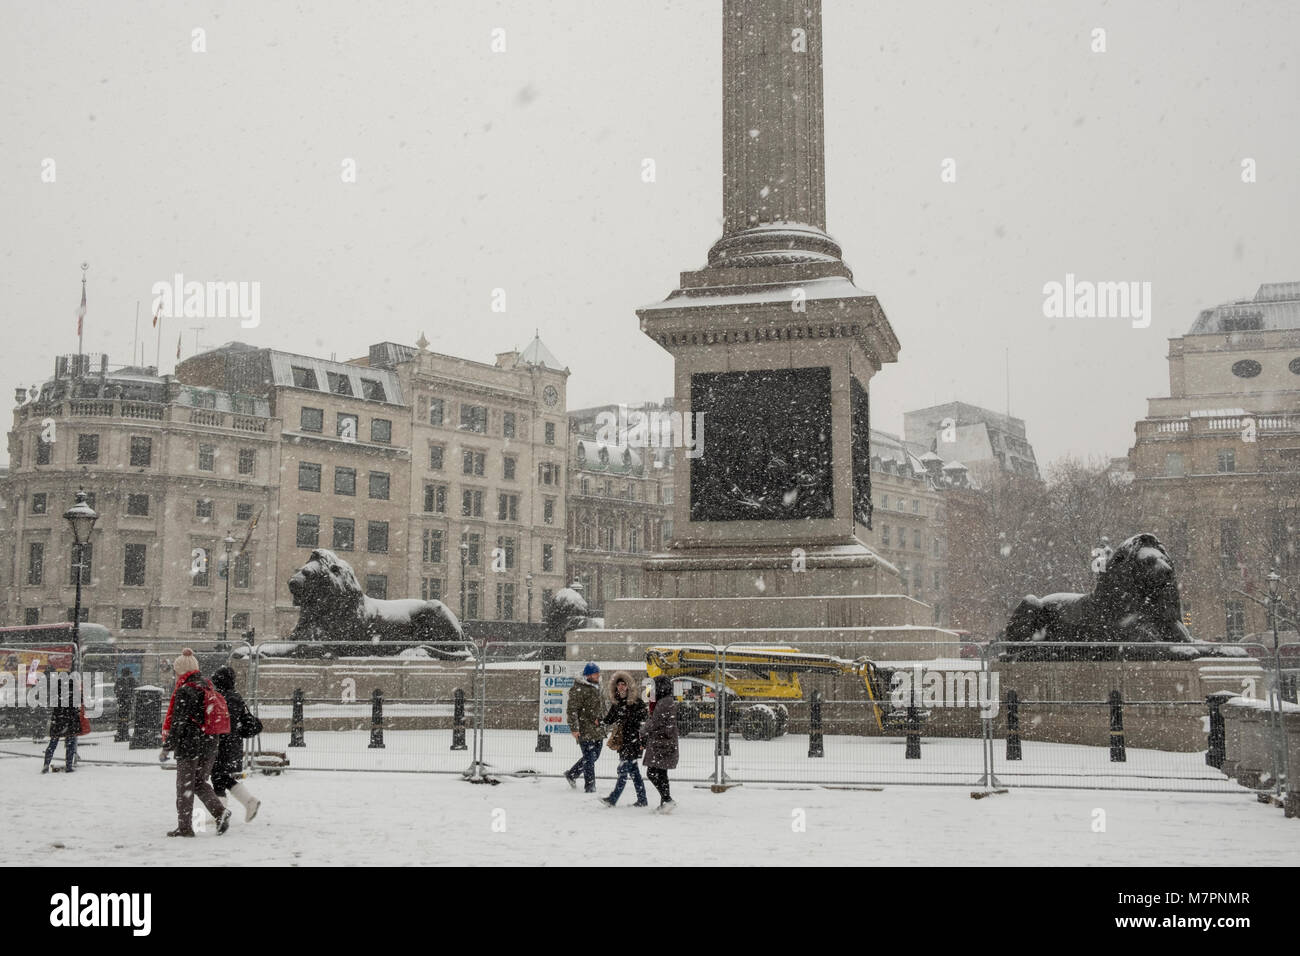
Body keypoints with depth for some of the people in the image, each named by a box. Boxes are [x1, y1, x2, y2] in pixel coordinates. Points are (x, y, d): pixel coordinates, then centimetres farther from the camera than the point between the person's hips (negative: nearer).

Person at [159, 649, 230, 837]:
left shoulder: (184, 691, -12)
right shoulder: (207, 688, 11)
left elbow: (178, 722, -15)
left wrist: (167, 747, -10)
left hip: (189, 745, -7)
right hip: (210, 744, 7)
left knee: (185, 786, 4)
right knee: (200, 782, 16)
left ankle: (185, 827, 7)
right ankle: (220, 812, -4)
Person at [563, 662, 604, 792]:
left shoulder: (598, 688, 15)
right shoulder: (578, 689, -12)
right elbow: (572, 710, -14)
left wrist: (600, 719, 15)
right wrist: (574, 728, -18)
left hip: (598, 731, 8)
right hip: (585, 730, -8)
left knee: (593, 756, 15)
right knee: (589, 758, -4)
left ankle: (571, 774, 31)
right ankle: (590, 786, 4)